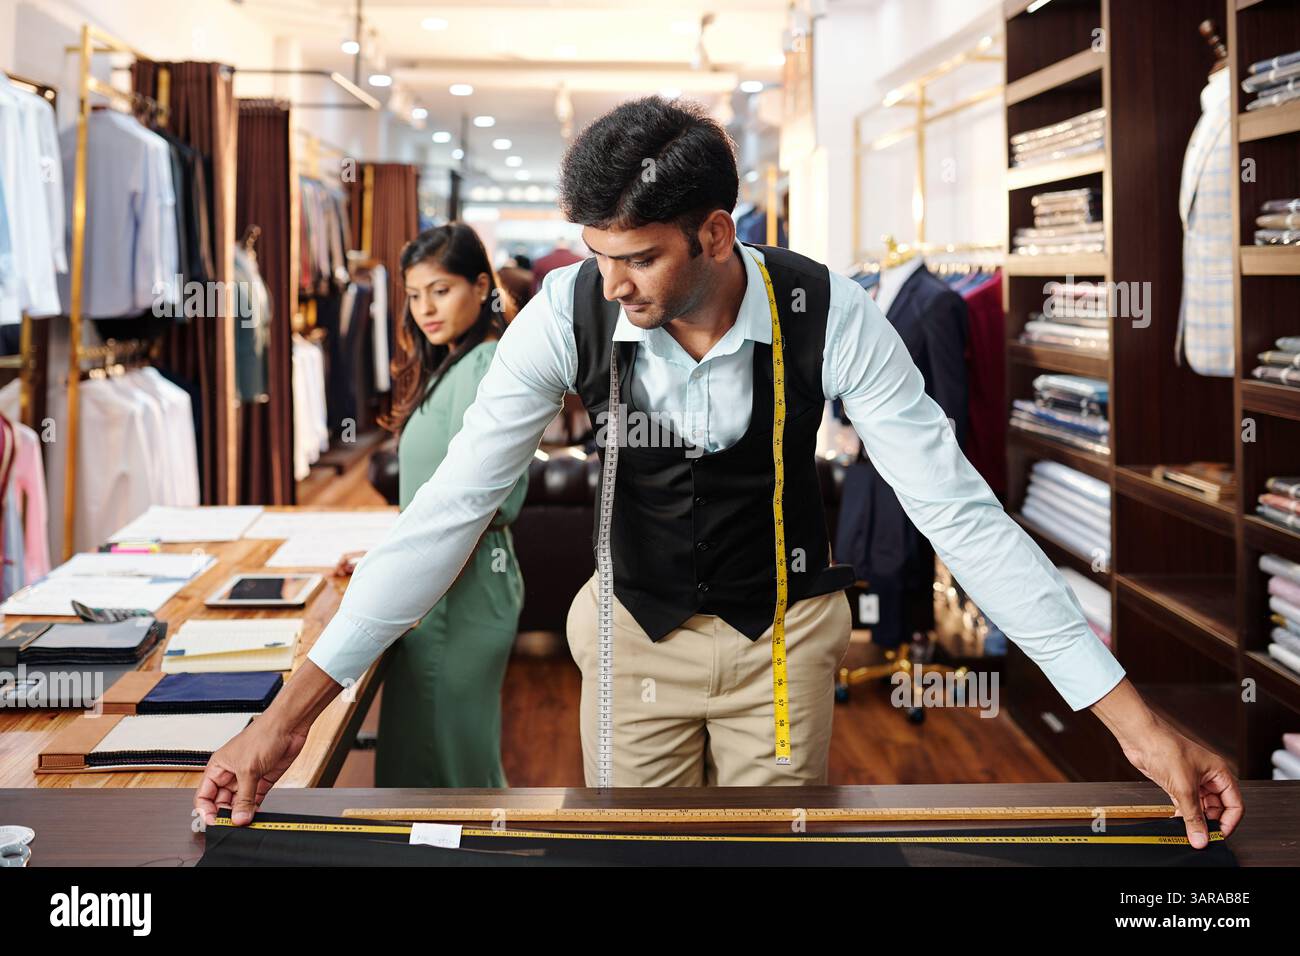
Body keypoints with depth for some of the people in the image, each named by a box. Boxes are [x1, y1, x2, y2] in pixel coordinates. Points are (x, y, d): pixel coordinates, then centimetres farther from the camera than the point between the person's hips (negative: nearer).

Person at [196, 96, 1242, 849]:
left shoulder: (830, 316, -25)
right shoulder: (569, 313, -23)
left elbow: (958, 509, -24)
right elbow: (452, 507, -21)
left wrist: (1135, 721, -28)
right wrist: (291, 713, -25)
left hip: (784, 635, 0)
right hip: (634, 632, 1)